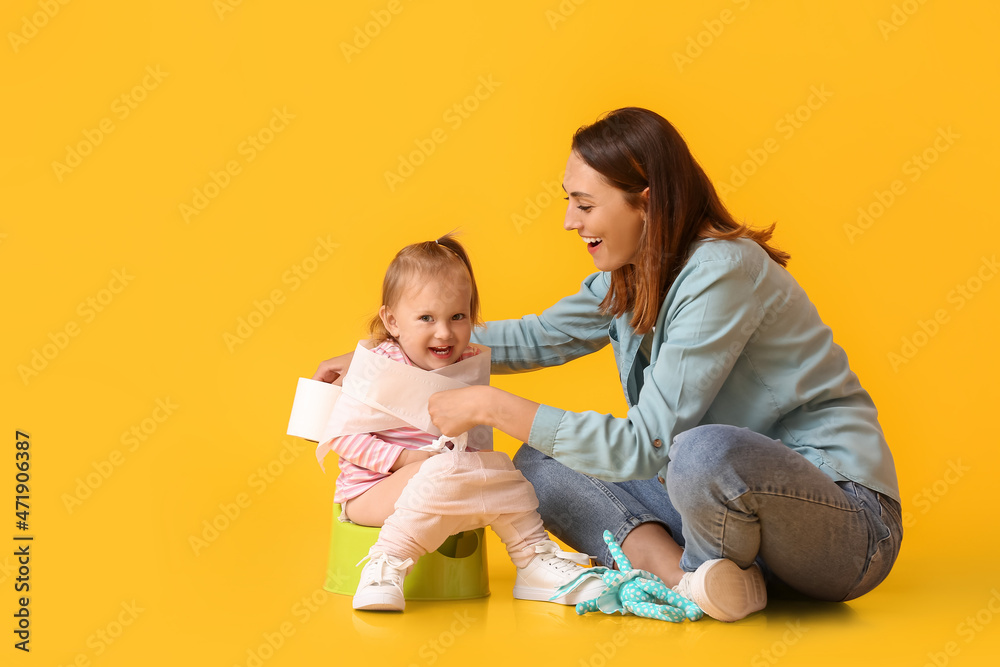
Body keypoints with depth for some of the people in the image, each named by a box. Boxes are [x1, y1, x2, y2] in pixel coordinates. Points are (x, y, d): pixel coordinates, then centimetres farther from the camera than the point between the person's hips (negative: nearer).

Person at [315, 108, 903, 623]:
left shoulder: (722, 273, -23)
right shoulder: (629, 277, 4)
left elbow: (646, 447, -25)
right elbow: (537, 338, 17)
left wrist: (492, 406, -21)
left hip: (847, 519, -8)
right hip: (733, 499, 8)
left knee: (706, 454, -41)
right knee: (539, 464, 2)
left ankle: (699, 566, -8)